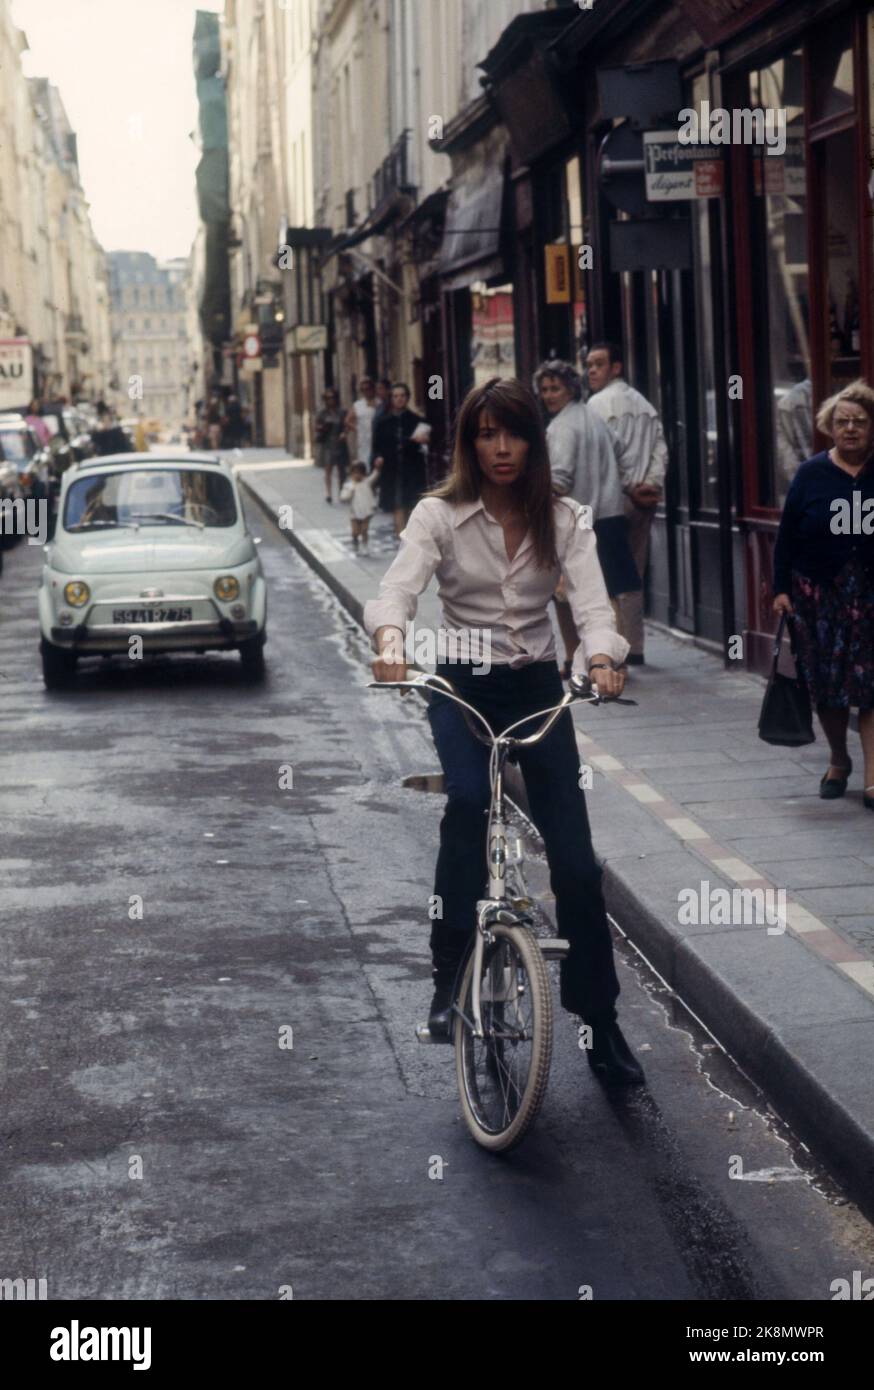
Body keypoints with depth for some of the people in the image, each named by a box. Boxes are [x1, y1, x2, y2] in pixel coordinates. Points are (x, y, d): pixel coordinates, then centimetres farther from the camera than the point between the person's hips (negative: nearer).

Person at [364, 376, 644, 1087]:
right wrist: (391, 642, -44)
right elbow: (397, 589, -21)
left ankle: (601, 1024, 11)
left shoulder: (563, 519, -2)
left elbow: (592, 601, -15)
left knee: (576, 860, -3)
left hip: (539, 686, 2)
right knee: (468, 801, -33)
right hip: (462, 683, -2)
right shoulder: (440, 514, -7)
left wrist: (602, 657, -38)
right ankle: (451, 980, -24)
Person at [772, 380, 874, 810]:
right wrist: (781, 588, -2)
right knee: (825, 684, 7)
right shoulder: (812, 474, 0)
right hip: (819, 593, 1)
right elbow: (787, 535, 3)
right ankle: (838, 761, 28)